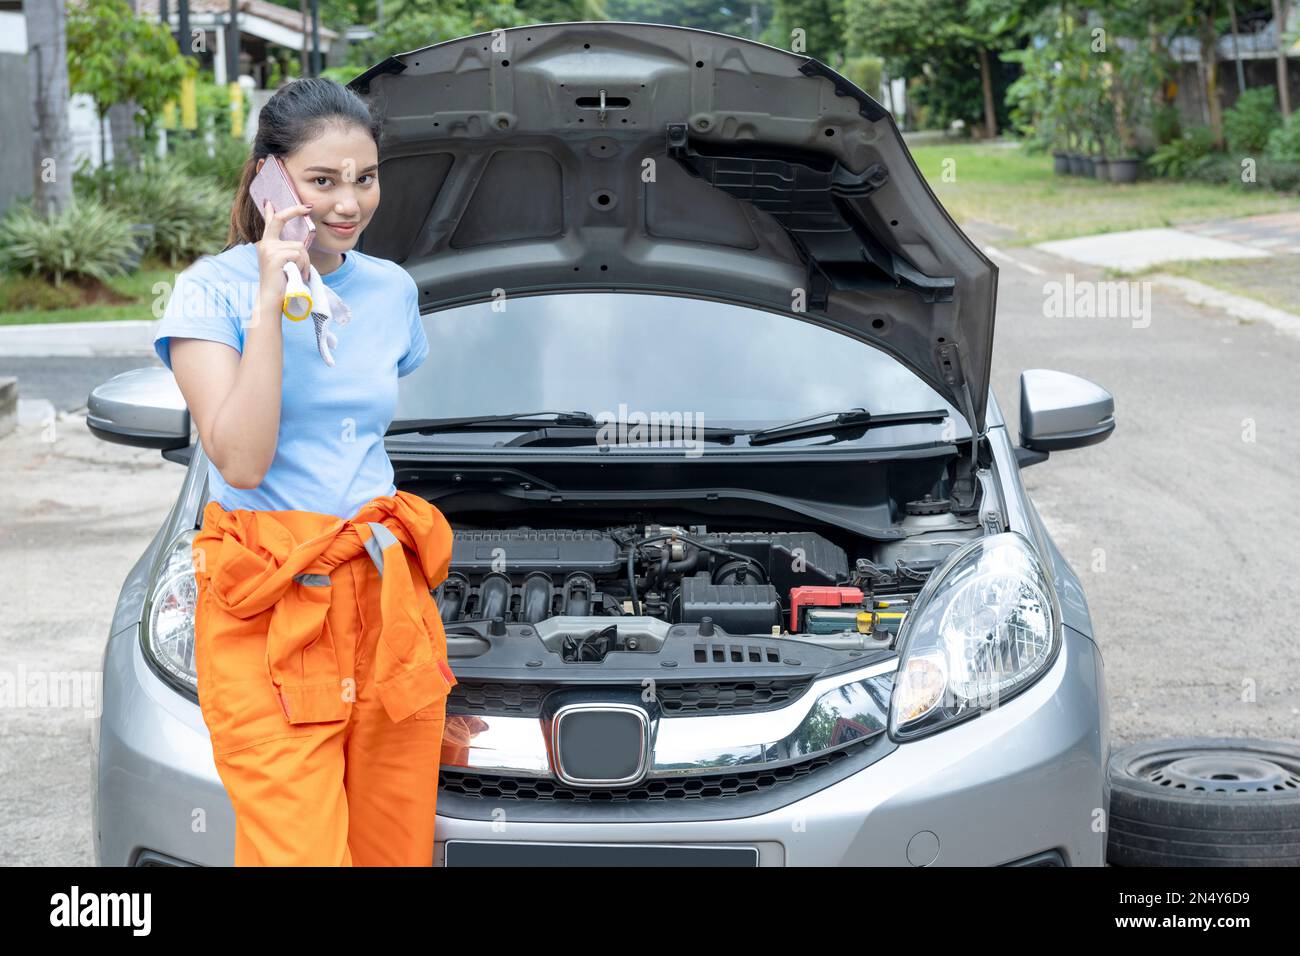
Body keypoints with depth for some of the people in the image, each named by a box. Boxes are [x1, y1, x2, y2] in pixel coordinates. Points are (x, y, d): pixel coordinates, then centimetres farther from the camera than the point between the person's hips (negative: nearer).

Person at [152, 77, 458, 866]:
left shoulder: (393, 291, 12)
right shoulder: (215, 289, -4)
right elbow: (242, 461, -15)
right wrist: (270, 304, -15)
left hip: (389, 598, 5)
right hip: (270, 614, -5)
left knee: (398, 846, 5)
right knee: (301, 852, -9)